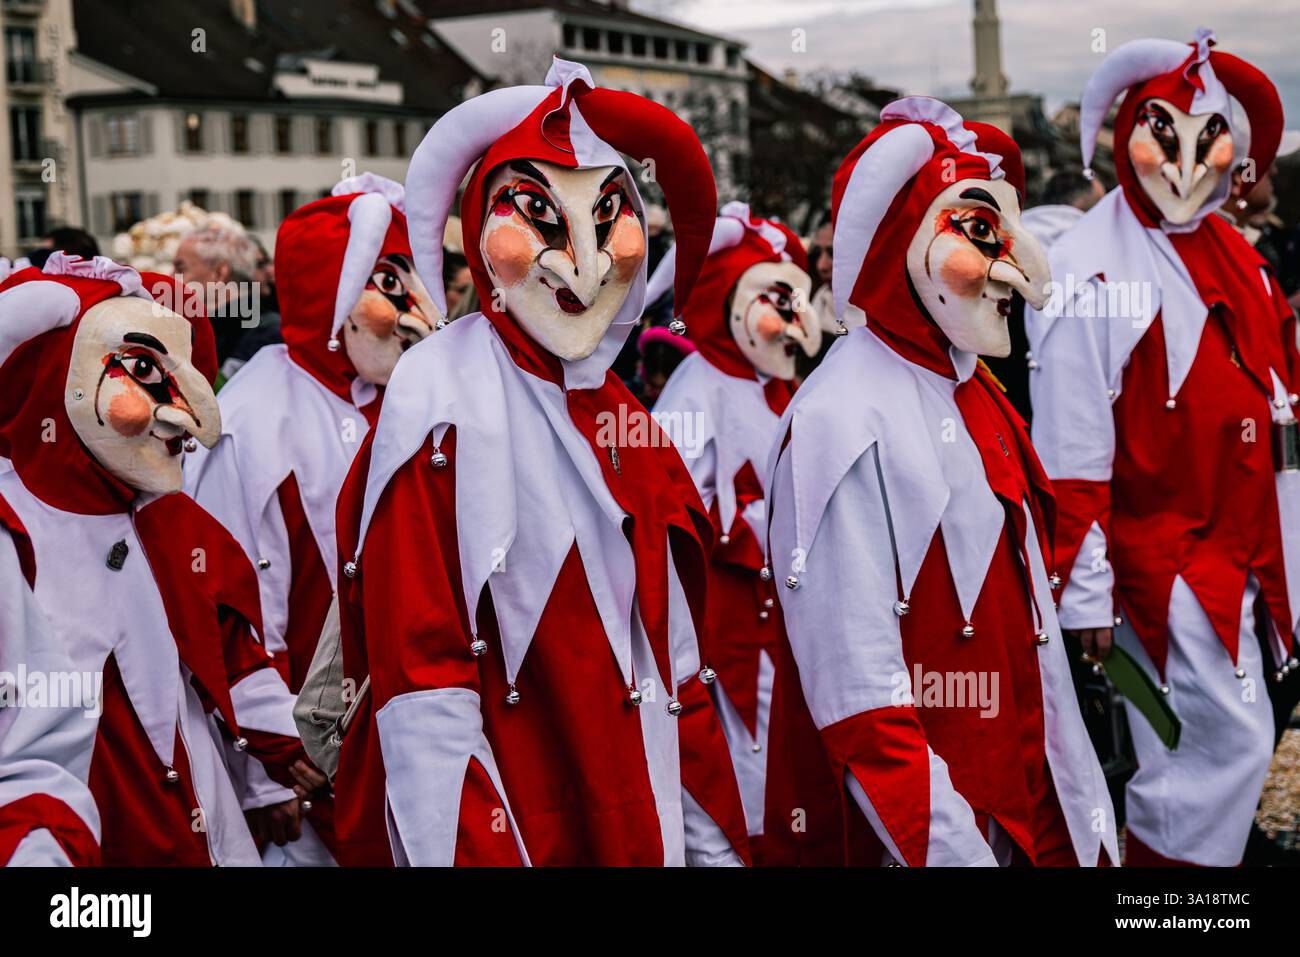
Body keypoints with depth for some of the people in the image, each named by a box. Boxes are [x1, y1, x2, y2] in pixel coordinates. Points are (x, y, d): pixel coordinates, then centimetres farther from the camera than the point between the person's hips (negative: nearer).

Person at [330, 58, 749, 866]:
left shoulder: (622, 416, 8)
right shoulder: (446, 402, -13)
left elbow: (672, 666, 12)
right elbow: (419, 684, -19)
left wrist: (714, 843, 12)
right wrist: (469, 853, -23)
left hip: (634, 830, 7)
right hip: (514, 829, -6)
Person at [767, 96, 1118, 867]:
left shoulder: (979, 397, 7)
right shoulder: (845, 422, -20)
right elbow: (857, 691, -23)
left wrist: (1082, 813, 13)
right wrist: (953, 848, -24)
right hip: (935, 831, -8)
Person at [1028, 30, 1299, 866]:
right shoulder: (1092, 271, -13)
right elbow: (1070, 450, -16)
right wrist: (1084, 593, -17)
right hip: (1159, 561, -8)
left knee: (1231, 746, 13)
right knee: (1231, 741, -6)